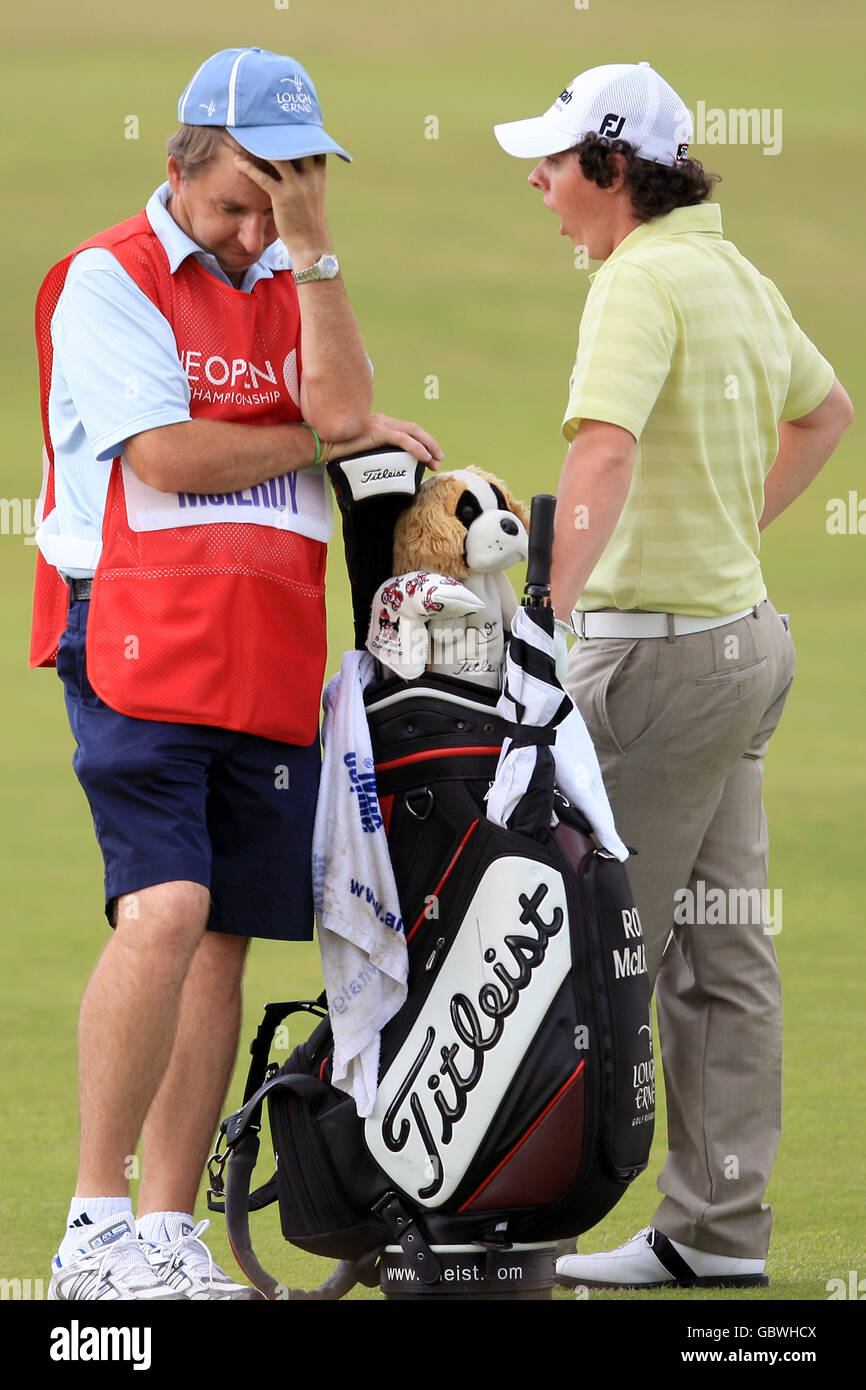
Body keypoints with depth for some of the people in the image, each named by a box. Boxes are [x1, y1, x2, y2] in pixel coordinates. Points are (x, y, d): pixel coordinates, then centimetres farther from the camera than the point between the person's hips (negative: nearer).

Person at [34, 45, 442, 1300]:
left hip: (271, 660, 6)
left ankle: (168, 1229, 6)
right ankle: (95, 1227, -14)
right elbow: (163, 456, -11)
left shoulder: (287, 289, 17)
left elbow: (341, 410, -2)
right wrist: (324, 439, 1)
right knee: (165, 908, -19)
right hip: (140, 645, -6)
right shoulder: (109, 280, -1)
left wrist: (311, 244, -5)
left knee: (226, 935, 2)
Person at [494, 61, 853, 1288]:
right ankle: (718, 1227, 13)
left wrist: (554, 606, -40)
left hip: (658, 648, -10)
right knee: (722, 952, 10)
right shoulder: (739, 276, 13)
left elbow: (603, 452, -32)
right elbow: (824, 411, 31)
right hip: (743, 630, 10)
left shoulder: (643, 281, -17)